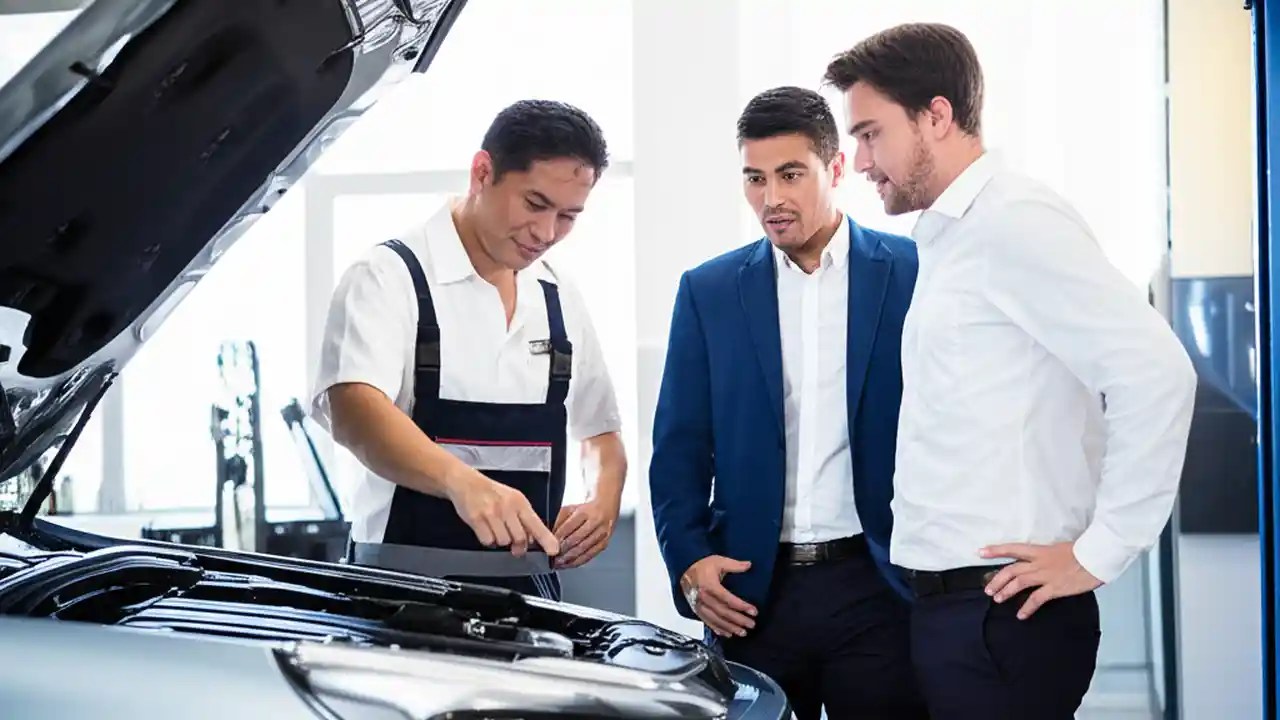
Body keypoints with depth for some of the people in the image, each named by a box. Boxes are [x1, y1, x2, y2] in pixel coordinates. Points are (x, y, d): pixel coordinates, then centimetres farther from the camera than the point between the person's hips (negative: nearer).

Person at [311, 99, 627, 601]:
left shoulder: (559, 300, 13)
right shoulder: (391, 275, -8)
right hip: (404, 580, -5)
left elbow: (600, 431, 24)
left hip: (528, 589, 6)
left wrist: (604, 501, 1)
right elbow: (353, 409, -26)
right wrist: (461, 480, -42)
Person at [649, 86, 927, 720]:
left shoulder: (914, 276, 1)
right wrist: (689, 558, -6)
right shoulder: (708, 291, 8)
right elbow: (680, 447, 7)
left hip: (879, 589, -2)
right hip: (753, 592, 2)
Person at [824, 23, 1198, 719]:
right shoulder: (949, 235, 15)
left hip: (1001, 610, -8)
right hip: (949, 601, 8)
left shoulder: (1013, 220, -12)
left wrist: (1100, 552, -17)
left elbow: (1156, 371, -20)